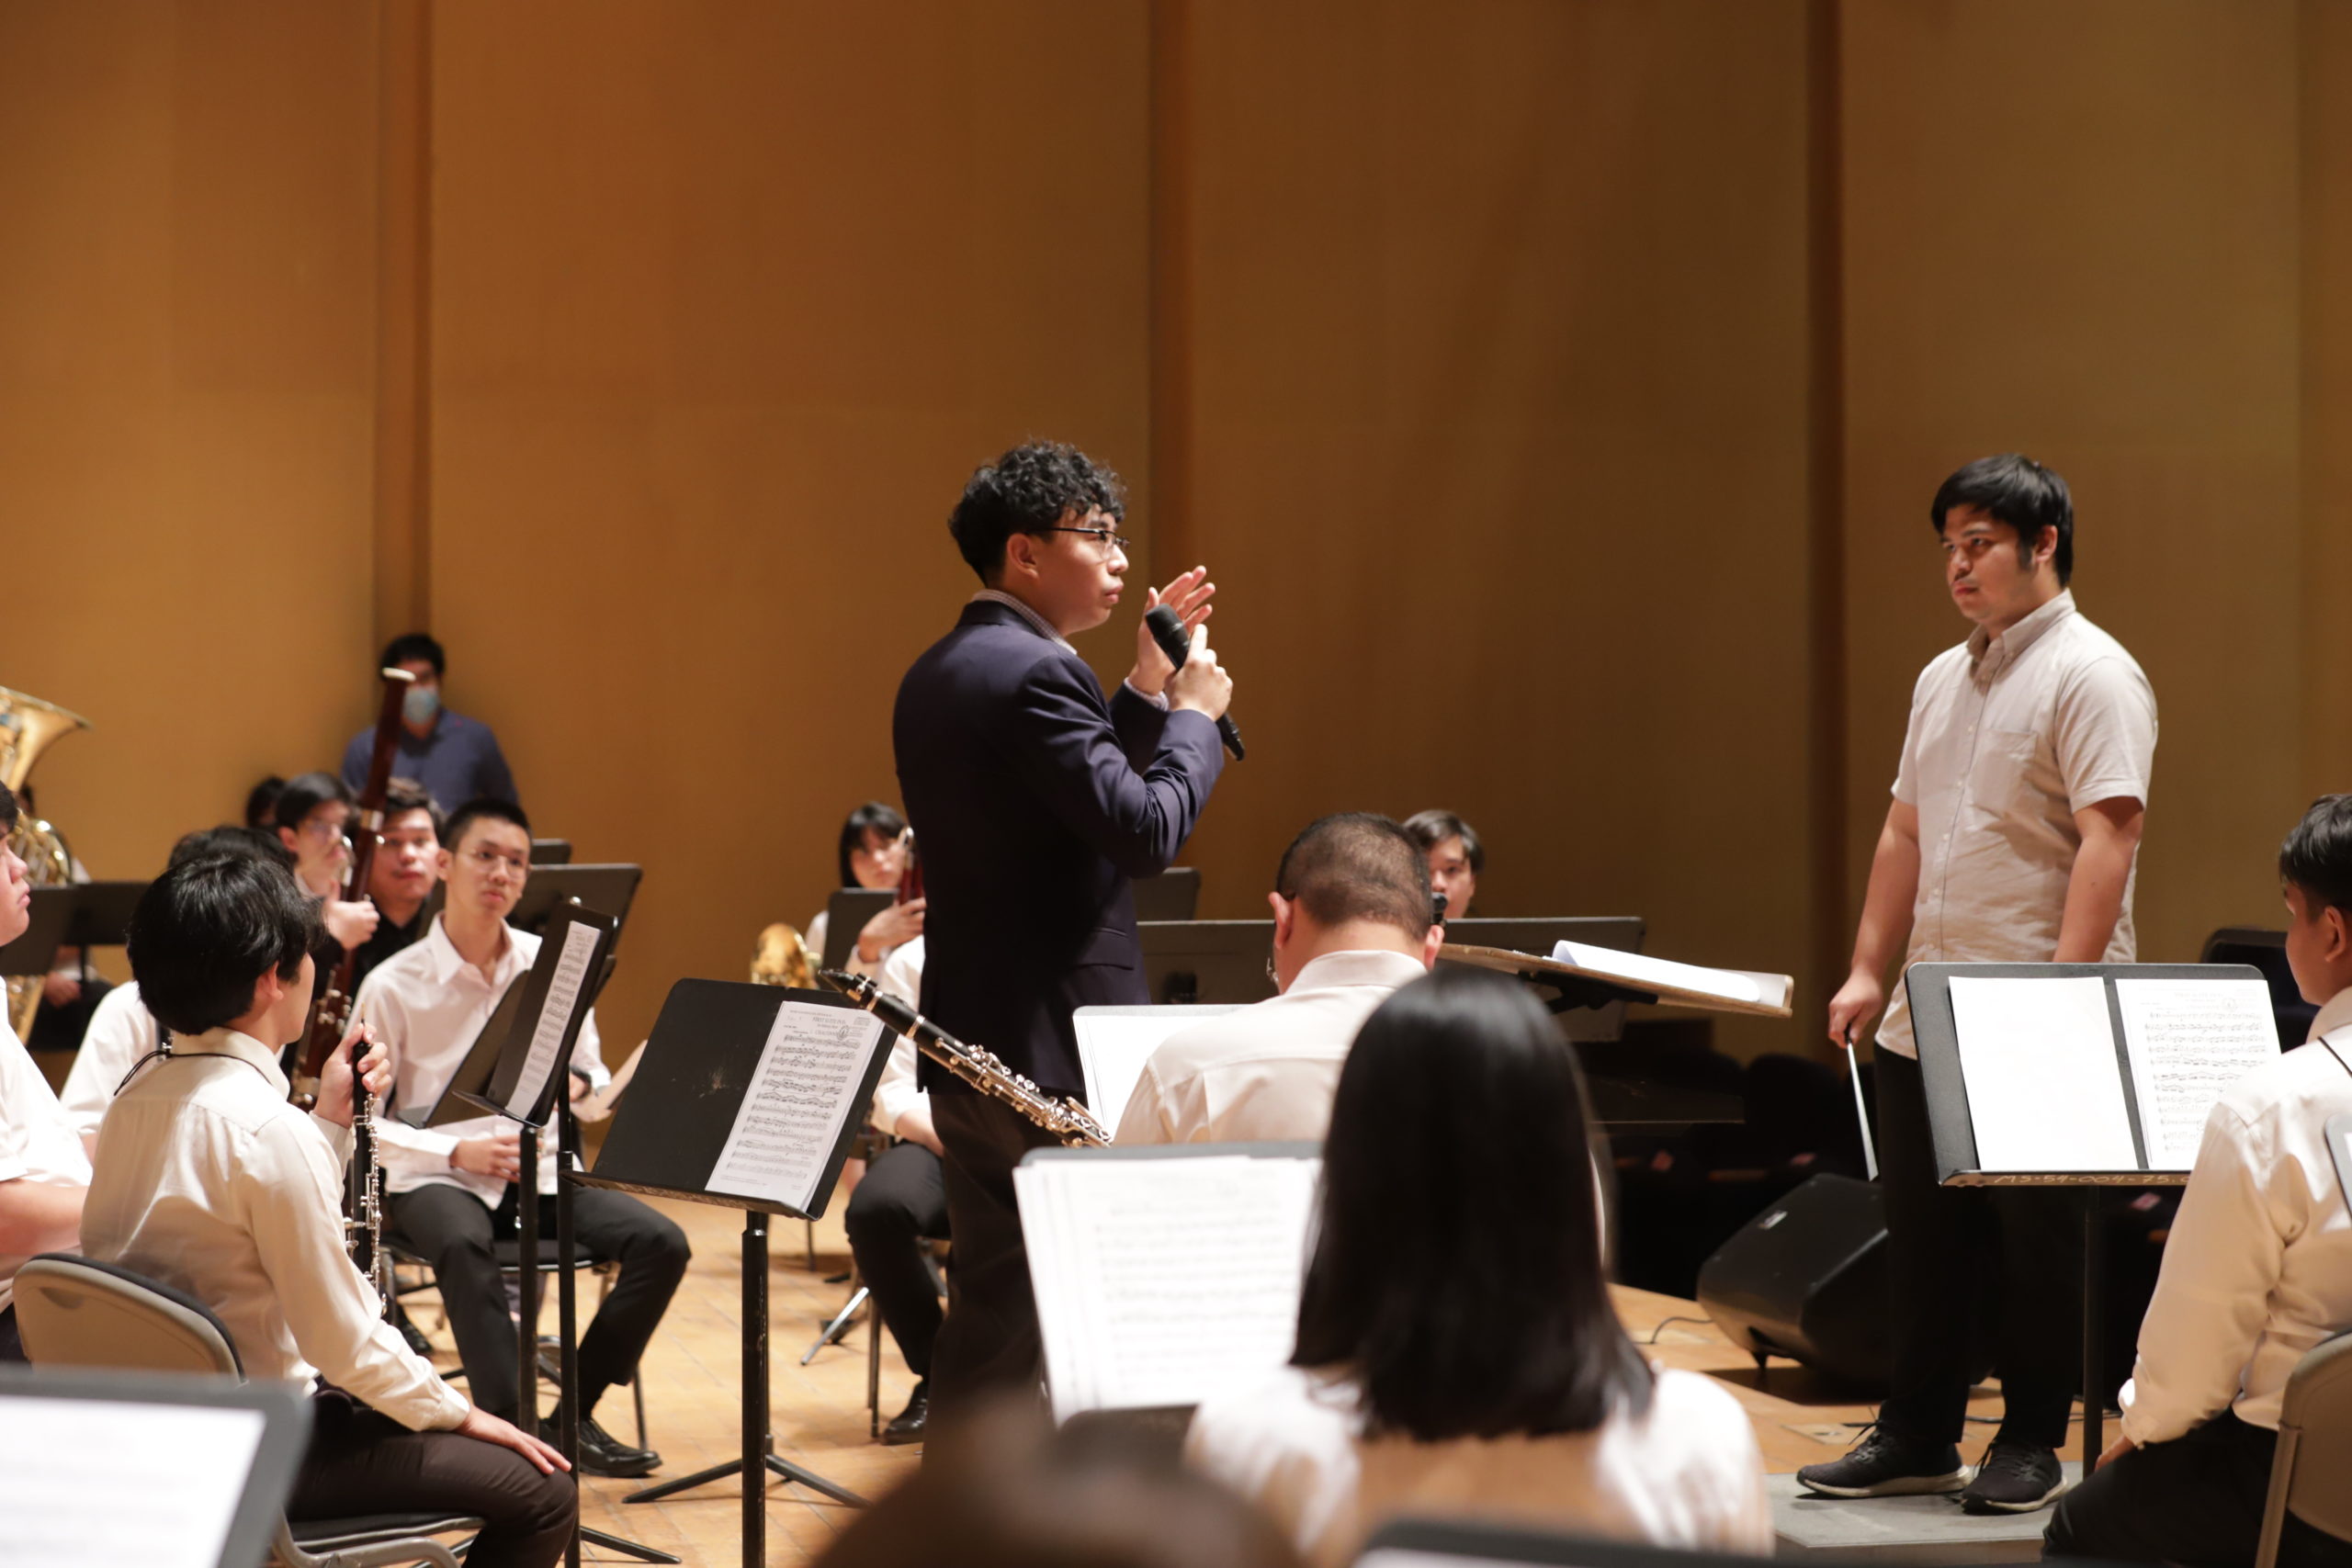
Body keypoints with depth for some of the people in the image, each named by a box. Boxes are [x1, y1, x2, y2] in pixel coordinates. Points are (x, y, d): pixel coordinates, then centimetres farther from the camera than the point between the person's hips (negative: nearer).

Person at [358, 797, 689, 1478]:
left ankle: (576, 1415, -5)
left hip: (541, 1167, 4)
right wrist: (457, 1151, -19)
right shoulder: (393, 985, -5)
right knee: (464, 1245, -39)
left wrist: (576, 1085, -13)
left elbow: (596, 1081, 12)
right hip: (436, 1176, -4)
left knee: (661, 1241, -19)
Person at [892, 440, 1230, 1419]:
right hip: (1057, 1052, -9)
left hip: (968, 1044, 9)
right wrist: (1193, 714, -10)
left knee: (990, 1305, 16)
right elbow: (1146, 833, -23)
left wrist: (1145, 692, 15)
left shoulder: (937, 676, 13)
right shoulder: (1035, 673, -17)